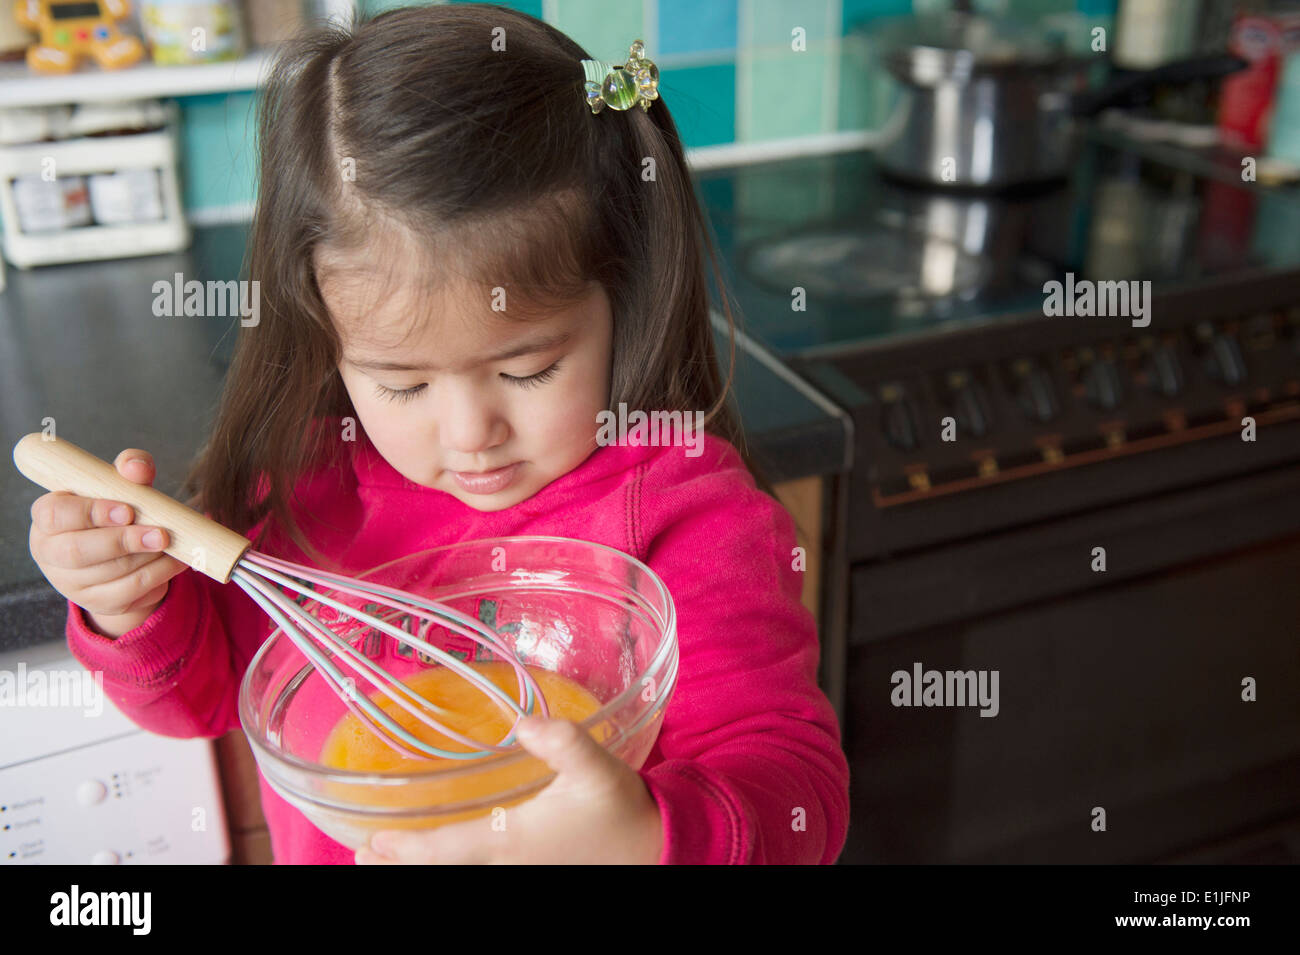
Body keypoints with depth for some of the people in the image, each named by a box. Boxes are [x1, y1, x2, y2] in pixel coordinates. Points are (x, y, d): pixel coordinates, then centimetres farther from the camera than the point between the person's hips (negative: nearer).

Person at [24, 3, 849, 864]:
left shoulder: (689, 518, -25)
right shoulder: (310, 475, -11)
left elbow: (795, 776, -28)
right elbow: (207, 690, 1)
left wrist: (647, 839, -47)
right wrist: (135, 607, -19)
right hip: (324, 844, 4)